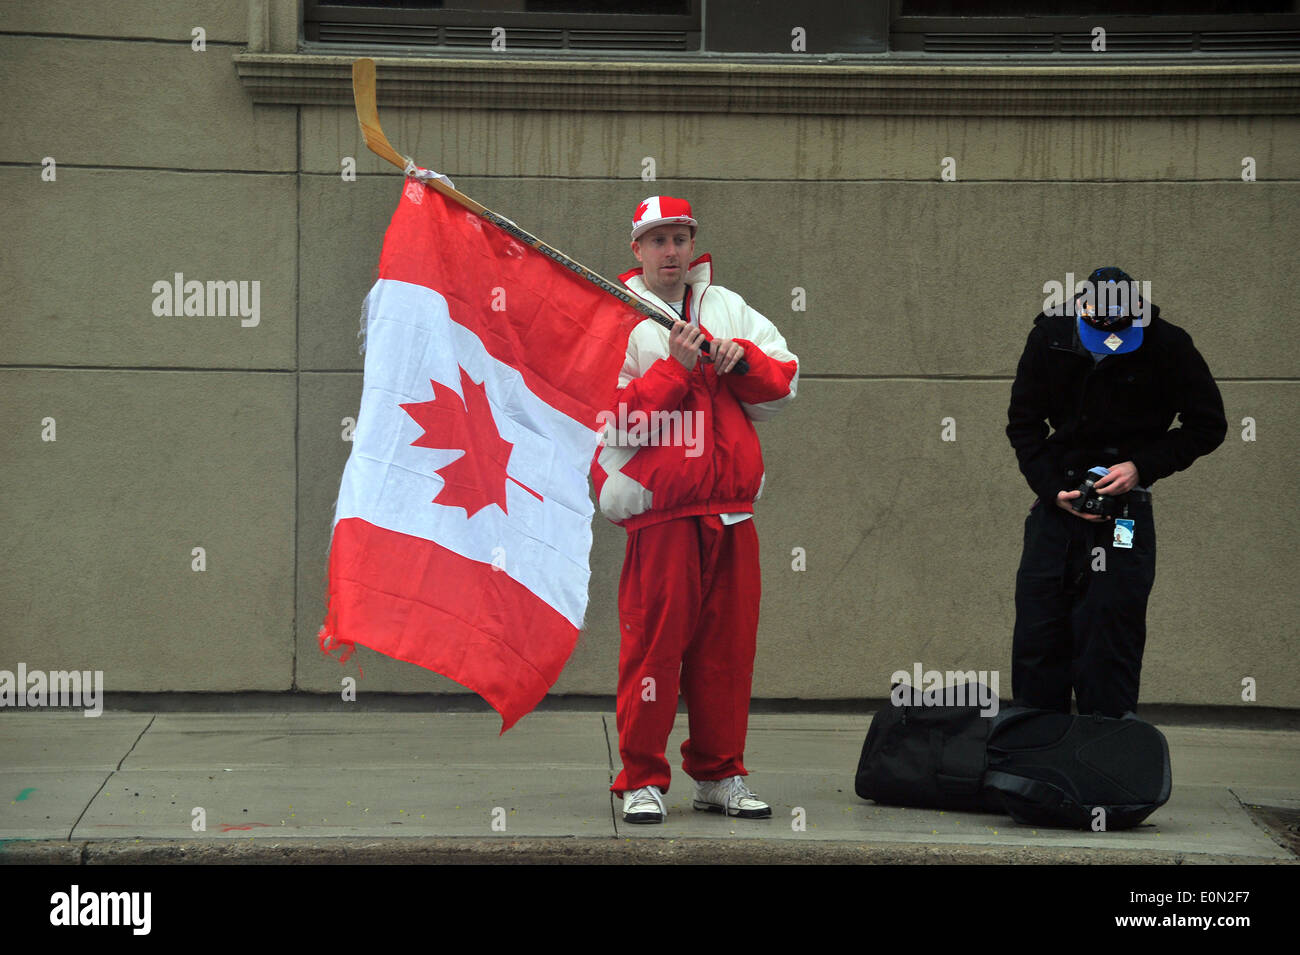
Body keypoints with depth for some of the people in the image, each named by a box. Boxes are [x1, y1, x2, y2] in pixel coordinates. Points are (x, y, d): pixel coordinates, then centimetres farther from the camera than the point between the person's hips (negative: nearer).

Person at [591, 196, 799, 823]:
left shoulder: (727, 308, 16)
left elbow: (784, 382, 12)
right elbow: (614, 417, -9)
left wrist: (742, 357, -7)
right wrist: (676, 366, -15)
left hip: (731, 510, 5)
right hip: (661, 511, -5)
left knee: (728, 643, 6)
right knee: (654, 641, -8)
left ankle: (718, 774, 15)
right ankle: (642, 779, 0)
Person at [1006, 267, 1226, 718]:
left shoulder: (1168, 346, -10)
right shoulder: (1049, 337, -4)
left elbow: (1208, 426, 0)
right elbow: (1022, 423, 6)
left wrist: (1141, 466, -12)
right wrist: (1053, 488, -8)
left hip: (1125, 507, -3)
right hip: (1057, 504, 3)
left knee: (1106, 651, -7)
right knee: (1035, 643, 4)